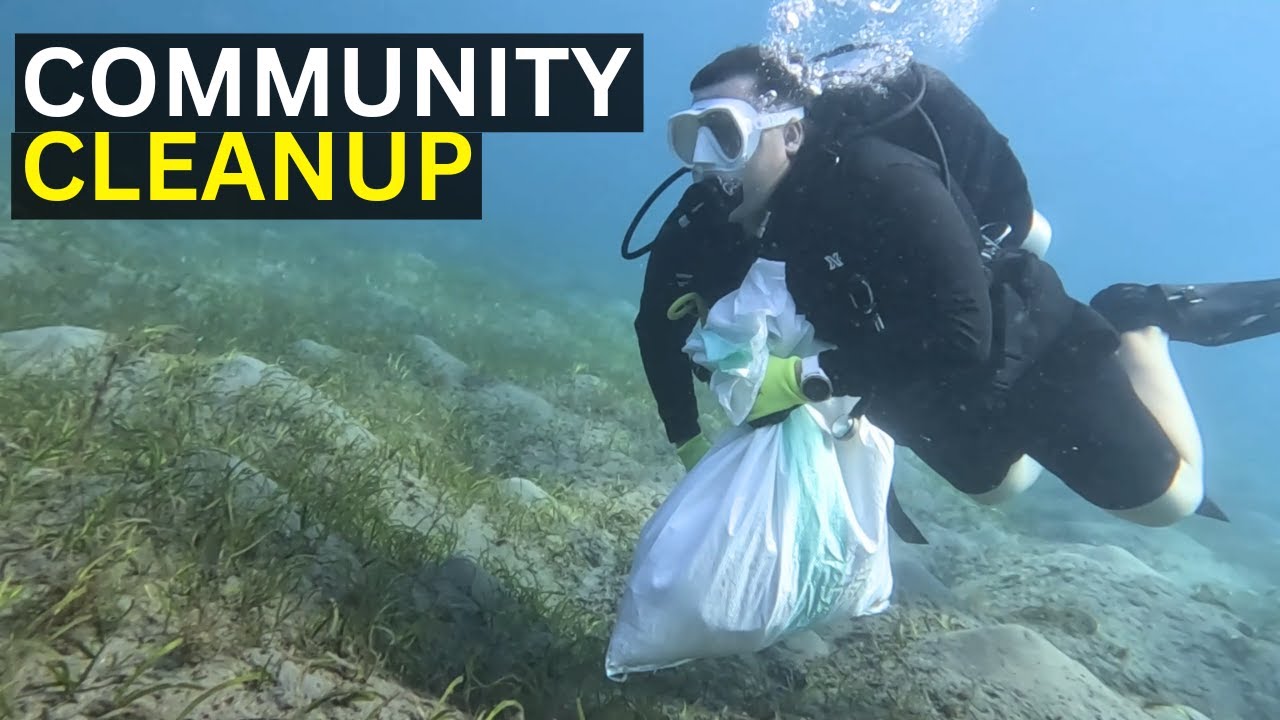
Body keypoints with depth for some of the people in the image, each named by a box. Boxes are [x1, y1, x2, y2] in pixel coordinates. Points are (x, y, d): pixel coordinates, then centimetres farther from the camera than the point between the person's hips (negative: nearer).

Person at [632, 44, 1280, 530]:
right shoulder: (707, 219, -19)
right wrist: (690, 444, -8)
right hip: (911, 383, 6)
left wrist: (805, 379, -45)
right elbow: (660, 322, -6)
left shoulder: (876, 181, -38)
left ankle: (1138, 324, 21)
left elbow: (960, 341, -43)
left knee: (1169, 500, 8)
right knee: (996, 486, 30)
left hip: (1014, 348, -6)